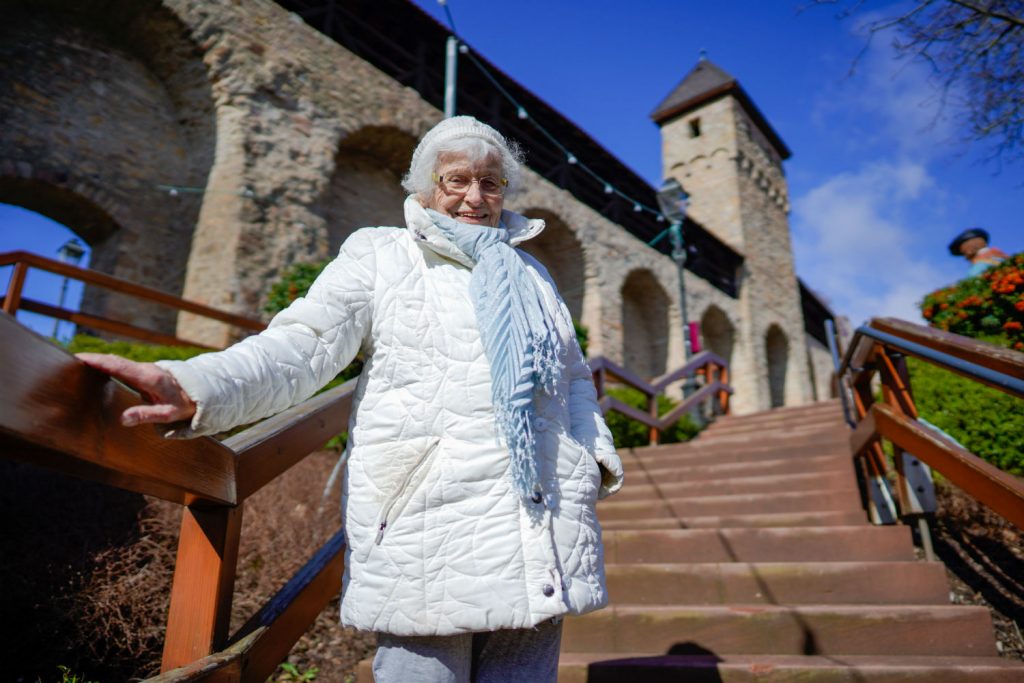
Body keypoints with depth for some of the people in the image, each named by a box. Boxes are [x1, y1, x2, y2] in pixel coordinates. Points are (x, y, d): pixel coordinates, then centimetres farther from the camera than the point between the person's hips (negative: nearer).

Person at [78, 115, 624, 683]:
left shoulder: (528, 273, 20)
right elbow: (301, 346, -5)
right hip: (425, 522, -4)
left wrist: (598, 454, 9)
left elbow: (573, 377, 25)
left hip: (537, 522, 5)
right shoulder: (379, 255, 7)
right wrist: (194, 387, -22)